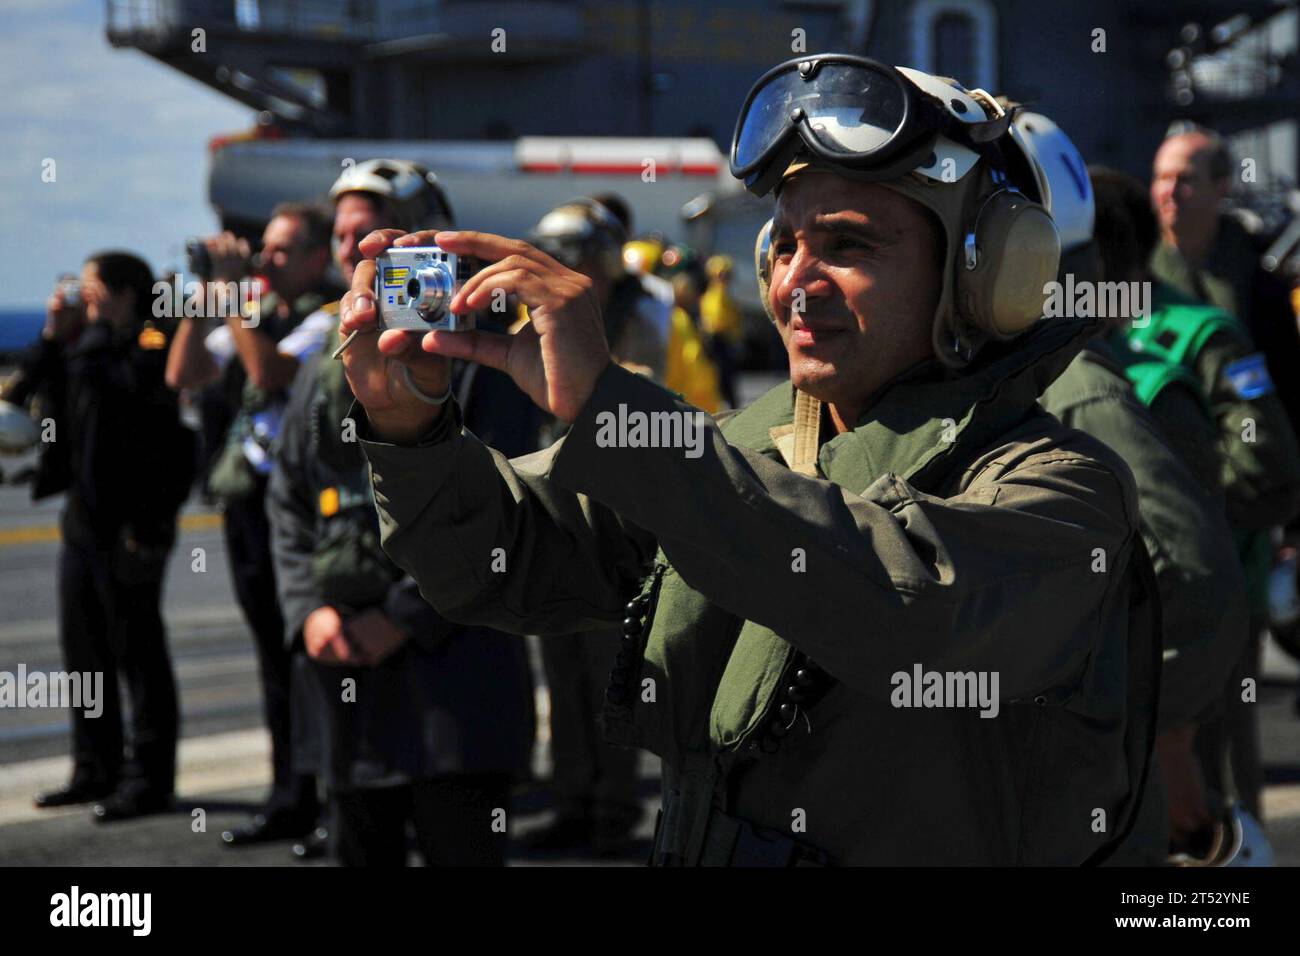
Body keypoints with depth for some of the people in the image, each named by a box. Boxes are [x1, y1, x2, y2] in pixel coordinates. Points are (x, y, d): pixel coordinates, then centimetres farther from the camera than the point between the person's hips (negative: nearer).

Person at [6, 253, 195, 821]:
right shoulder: (85, 345, 14)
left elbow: (120, 388, -27)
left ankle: (148, 778, 5)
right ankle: (96, 769, 23)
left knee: (138, 652, -1)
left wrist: (99, 326, -14)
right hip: (84, 518, 9)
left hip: (130, 526, -9)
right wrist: (53, 336, 4)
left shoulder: (152, 342, -11)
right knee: (82, 647, 13)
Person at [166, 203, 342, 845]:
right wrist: (207, 292, 5)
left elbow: (270, 370, -24)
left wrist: (233, 293, -17)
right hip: (243, 499, 8)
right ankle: (292, 799, 18)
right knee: (276, 655, 12)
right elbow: (182, 374, 13)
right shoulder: (257, 312, 16)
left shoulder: (330, 320, -9)